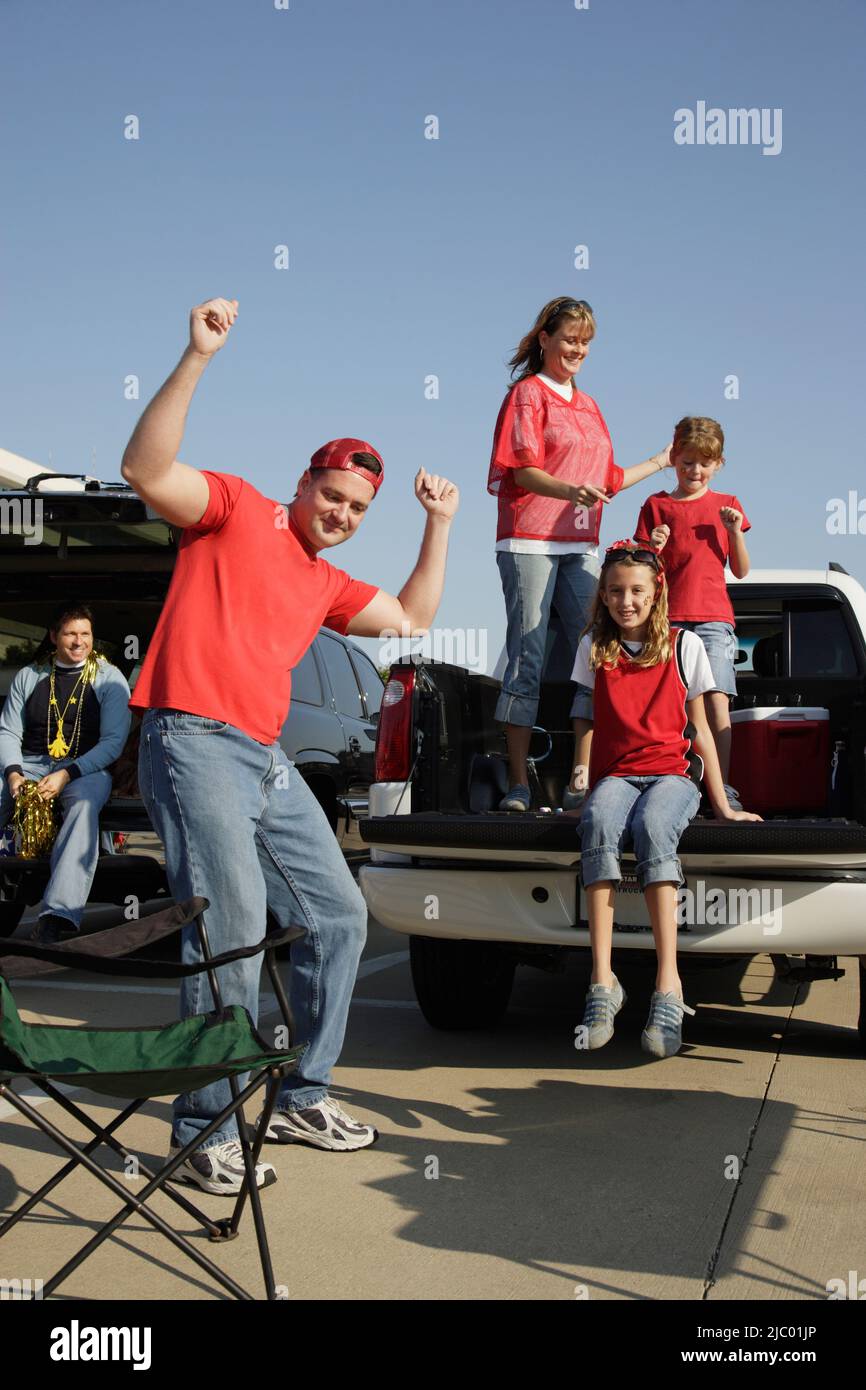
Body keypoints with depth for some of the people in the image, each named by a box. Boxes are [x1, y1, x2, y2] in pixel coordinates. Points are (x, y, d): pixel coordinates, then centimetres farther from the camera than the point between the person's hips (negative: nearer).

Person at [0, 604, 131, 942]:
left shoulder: (109, 678, 5)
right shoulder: (28, 676, 15)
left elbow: (113, 741, -3)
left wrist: (68, 774, -18)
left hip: (86, 768, -3)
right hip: (29, 766, 3)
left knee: (83, 806, -39)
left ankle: (58, 913, -57)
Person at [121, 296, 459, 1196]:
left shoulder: (328, 584, 23)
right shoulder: (235, 511, 2)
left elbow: (410, 619, 30)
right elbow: (145, 471, -15)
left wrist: (439, 526, 26)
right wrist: (197, 359, -22)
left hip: (269, 761, 9)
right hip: (195, 744, -9)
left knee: (337, 918, 12)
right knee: (233, 933, -16)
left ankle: (303, 1099, 24)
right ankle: (205, 1135, -5)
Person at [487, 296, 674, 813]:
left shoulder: (588, 406, 23)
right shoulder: (529, 392, 2)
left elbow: (608, 480, 26)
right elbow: (524, 470, -11)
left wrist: (661, 462, 29)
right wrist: (571, 491, -28)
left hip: (582, 547, 6)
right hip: (530, 541, -6)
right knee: (528, 659, -8)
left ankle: (579, 781, -2)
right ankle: (519, 784, -6)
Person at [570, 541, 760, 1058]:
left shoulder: (685, 646, 9)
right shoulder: (593, 648, 14)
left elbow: (700, 730, 11)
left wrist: (722, 804, 8)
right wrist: (584, 790, 5)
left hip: (673, 773, -1)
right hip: (615, 775, 1)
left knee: (652, 826, -38)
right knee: (599, 825, -36)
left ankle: (668, 987, -43)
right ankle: (602, 984, -41)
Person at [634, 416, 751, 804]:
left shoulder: (727, 505, 14)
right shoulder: (656, 506, 10)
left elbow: (741, 571, 13)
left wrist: (735, 532, -3)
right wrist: (653, 547, -13)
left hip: (713, 617, 0)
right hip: (667, 618, 0)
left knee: (716, 700, -11)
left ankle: (723, 787, -9)